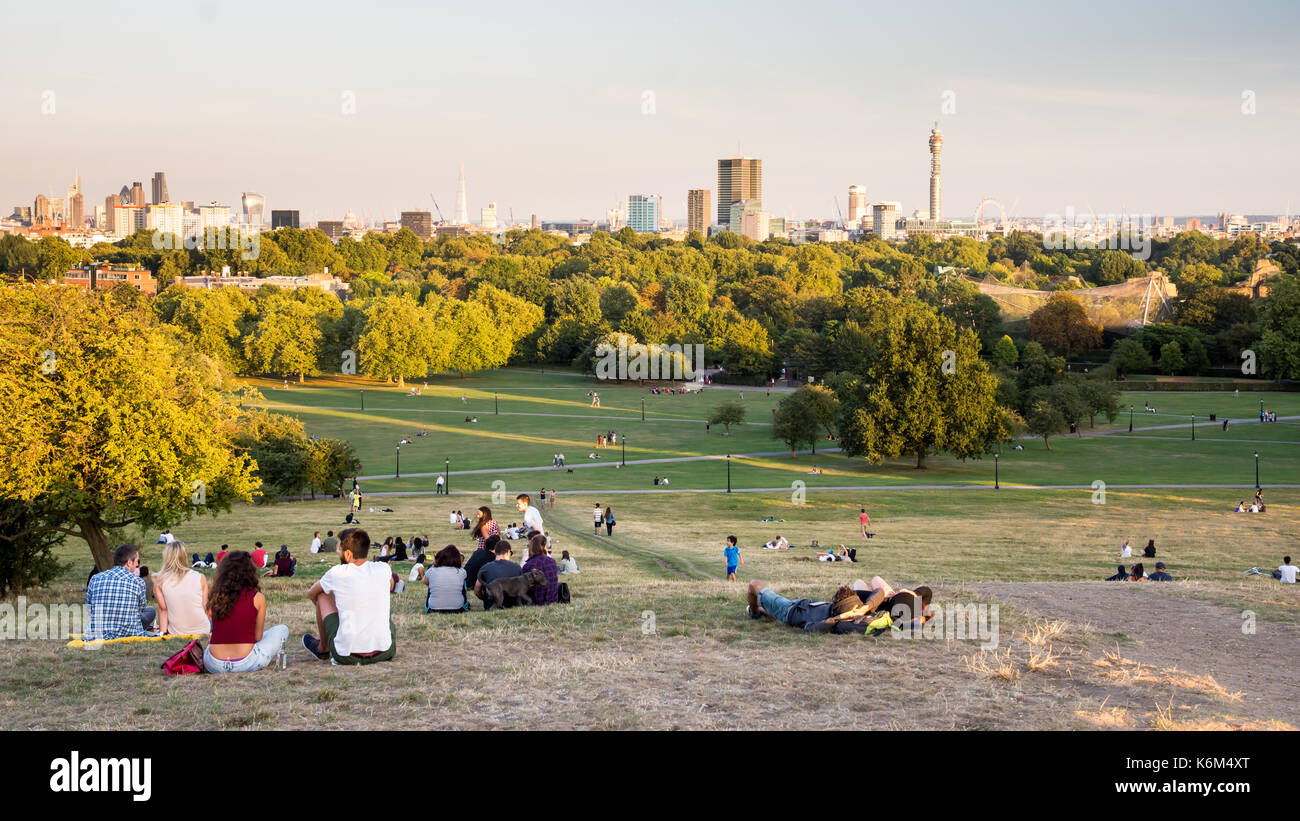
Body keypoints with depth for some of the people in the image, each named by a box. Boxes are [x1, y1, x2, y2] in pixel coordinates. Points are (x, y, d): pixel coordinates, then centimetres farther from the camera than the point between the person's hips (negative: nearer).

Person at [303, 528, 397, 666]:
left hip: (347, 656, -2)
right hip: (384, 653, 2)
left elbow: (311, 594, 16)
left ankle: (323, 649, 35)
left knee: (323, 595, 17)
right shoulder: (383, 569, -1)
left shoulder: (337, 573, -6)